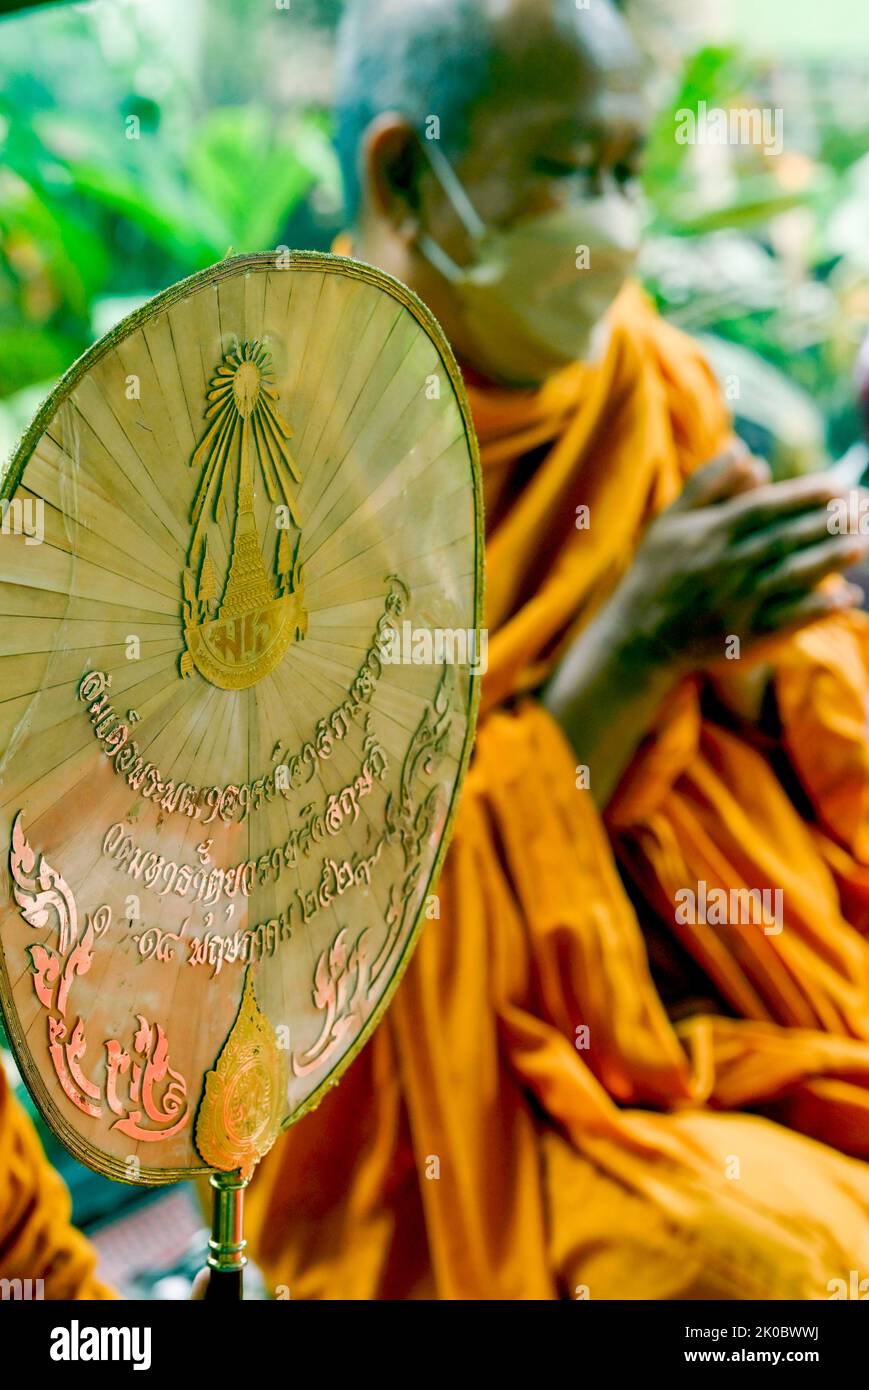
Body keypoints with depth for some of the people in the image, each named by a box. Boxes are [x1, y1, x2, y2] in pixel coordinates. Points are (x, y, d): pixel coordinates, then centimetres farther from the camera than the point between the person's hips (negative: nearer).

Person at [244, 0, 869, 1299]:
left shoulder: (649, 392, 3)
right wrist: (629, 656, -22)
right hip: (441, 1102, -5)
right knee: (763, 1243, -28)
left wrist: (755, 654, -15)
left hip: (710, 986, 5)